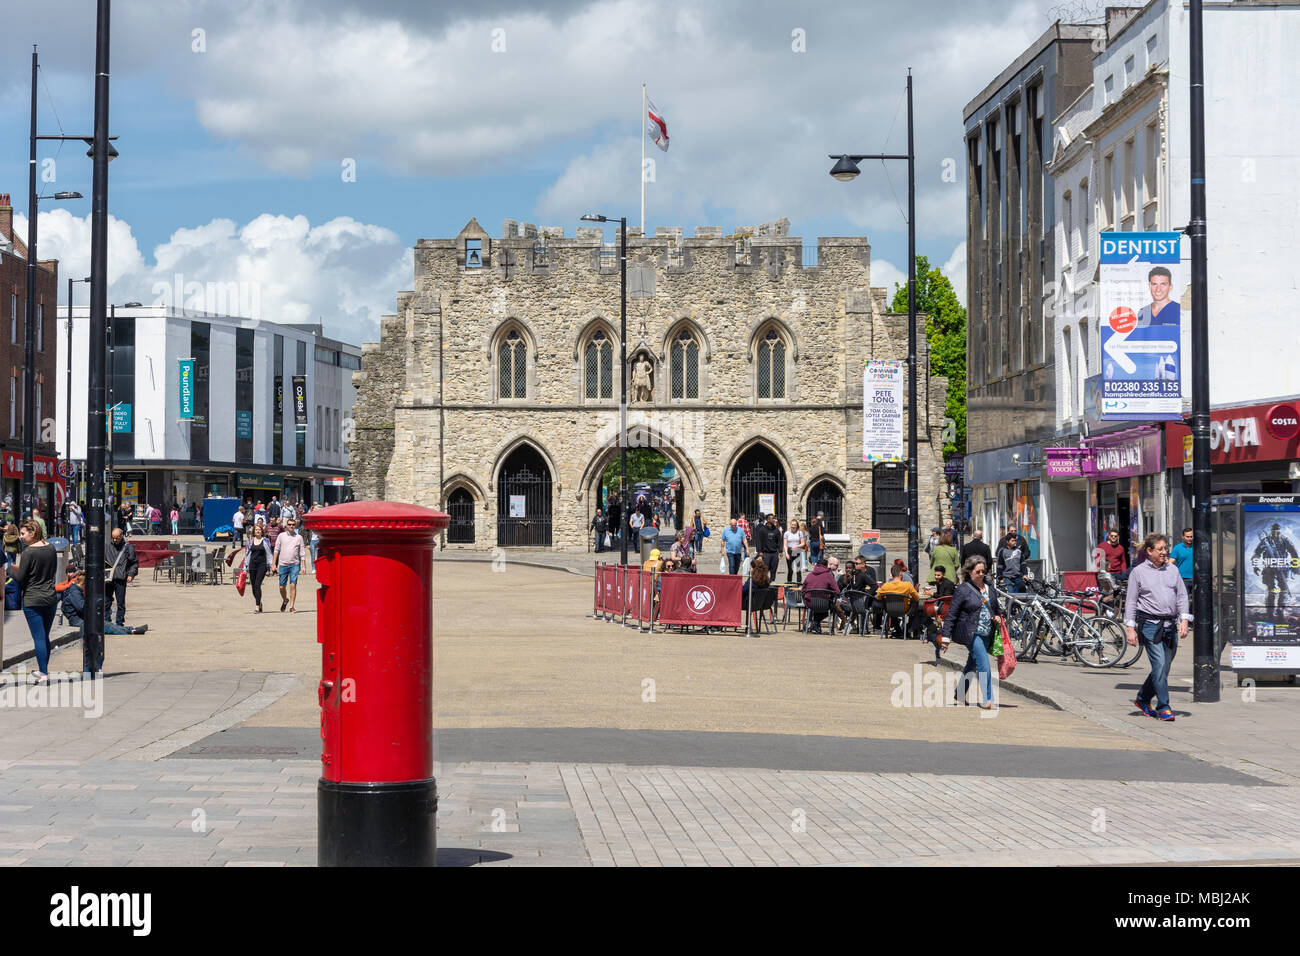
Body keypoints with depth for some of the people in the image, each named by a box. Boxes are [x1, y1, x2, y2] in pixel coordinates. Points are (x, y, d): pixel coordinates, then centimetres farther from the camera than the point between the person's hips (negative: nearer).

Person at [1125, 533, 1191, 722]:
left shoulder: (1173, 570, 12)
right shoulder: (1138, 572, 1)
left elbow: (1182, 596, 13)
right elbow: (1131, 601, 1)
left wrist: (1184, 620, 1)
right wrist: (1130, 628, -6)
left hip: (1170, 625, 5)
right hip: (1150, 624, -5)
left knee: (1163, 668, 8)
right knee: (1159, 665, -14)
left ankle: (1142, 699, 26)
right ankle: (1163, 707, -9)